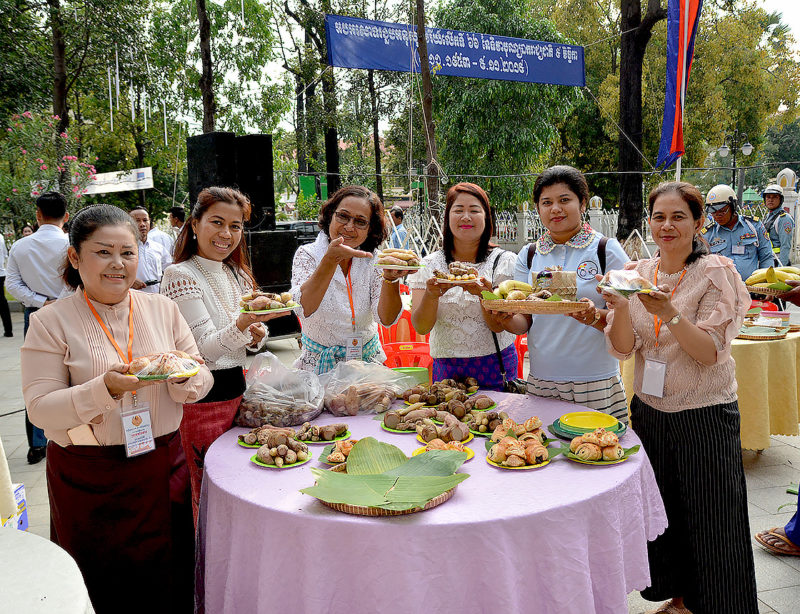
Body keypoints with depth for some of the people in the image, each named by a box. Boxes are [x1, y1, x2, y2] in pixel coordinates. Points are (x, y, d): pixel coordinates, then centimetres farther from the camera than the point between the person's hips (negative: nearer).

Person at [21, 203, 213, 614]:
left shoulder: (162, 309, 4)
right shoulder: (51, 322, -6)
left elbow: (201, 379, 4)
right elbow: (40, 409, -11)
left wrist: (181, 377, -18)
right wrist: (106, 388, -26)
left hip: (163, 468, 3)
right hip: (88, 479, -2)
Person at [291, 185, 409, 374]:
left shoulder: (373, 261, 0)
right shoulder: (308, 255, -6)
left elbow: (387, 319, -12)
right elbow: (304, 309, -23)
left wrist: (390, 278, -29)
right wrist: (331, 259, -33)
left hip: (368, 360, 2)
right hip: (319, 364, -2)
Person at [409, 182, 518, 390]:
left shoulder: (504, 261, -3)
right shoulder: (429, 265, 1)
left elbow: (498, 326, -10)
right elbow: (421, 328, -7)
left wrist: (484, 293, -29)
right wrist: (431, 294, -26)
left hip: (496, 366, -1)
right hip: (447, 369, 1)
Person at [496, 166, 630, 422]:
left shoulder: (607, 249, -2)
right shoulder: (528, 256, 8)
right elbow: (523, 324, 6)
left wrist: (595, 316, -24)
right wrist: (507, 315, -15)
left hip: (596, 381, -2)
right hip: (540, 380, 3)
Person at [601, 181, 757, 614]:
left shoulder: (715, 272, -9)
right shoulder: (636, 273, 2)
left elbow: (712, 353, -17)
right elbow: (623, 349, -5)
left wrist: (669, 314, -32)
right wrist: (620, 307, -24)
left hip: (704, 416, -4)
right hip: (649, 411, 4)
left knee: (709, 524, 7)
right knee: (663, 516, 16)